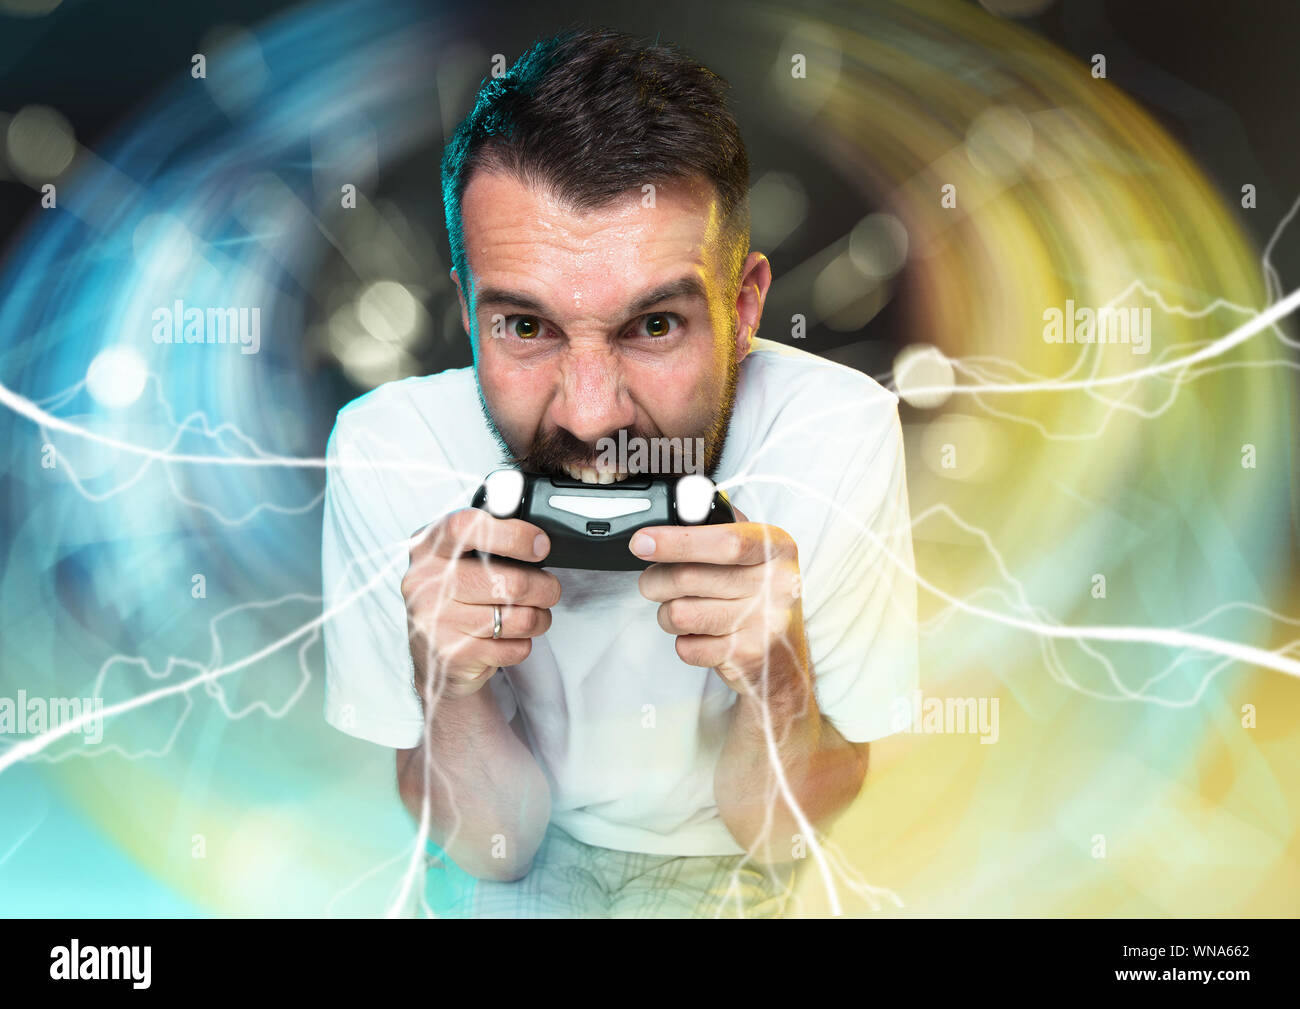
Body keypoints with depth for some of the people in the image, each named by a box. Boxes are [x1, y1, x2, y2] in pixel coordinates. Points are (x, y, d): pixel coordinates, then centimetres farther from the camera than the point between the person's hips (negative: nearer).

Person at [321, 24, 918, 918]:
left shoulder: (840, 434, -24)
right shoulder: (388, 453, -22)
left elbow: (780, 836, -13)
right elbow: (493, 845, -13)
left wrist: (778, 678, -33)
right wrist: (443, 684, -32)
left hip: (725, 868, 2)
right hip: (513, 872, -1)